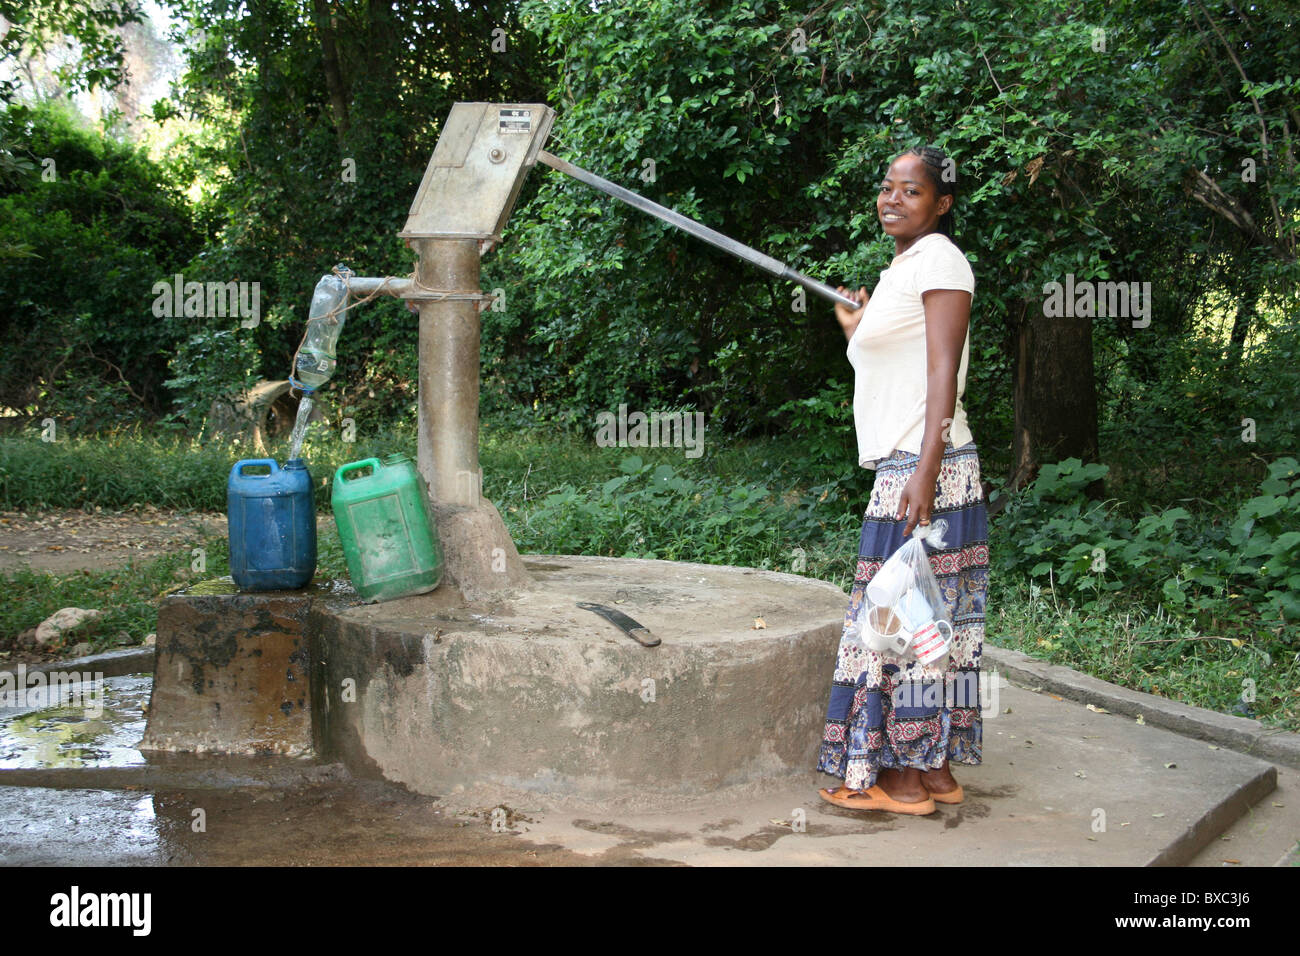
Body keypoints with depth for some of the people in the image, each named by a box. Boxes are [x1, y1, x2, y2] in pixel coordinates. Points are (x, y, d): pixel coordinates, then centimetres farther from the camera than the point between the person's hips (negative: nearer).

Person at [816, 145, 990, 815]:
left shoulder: (939, 259, -7)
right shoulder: (900, 268, 21)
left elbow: (943, 371, -16)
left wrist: (925, 470, -22)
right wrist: (854, 331, 24)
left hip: (923, 466, -10)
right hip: (898, 467, 10)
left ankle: (907, 779, 2)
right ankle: (934, 771, 16)